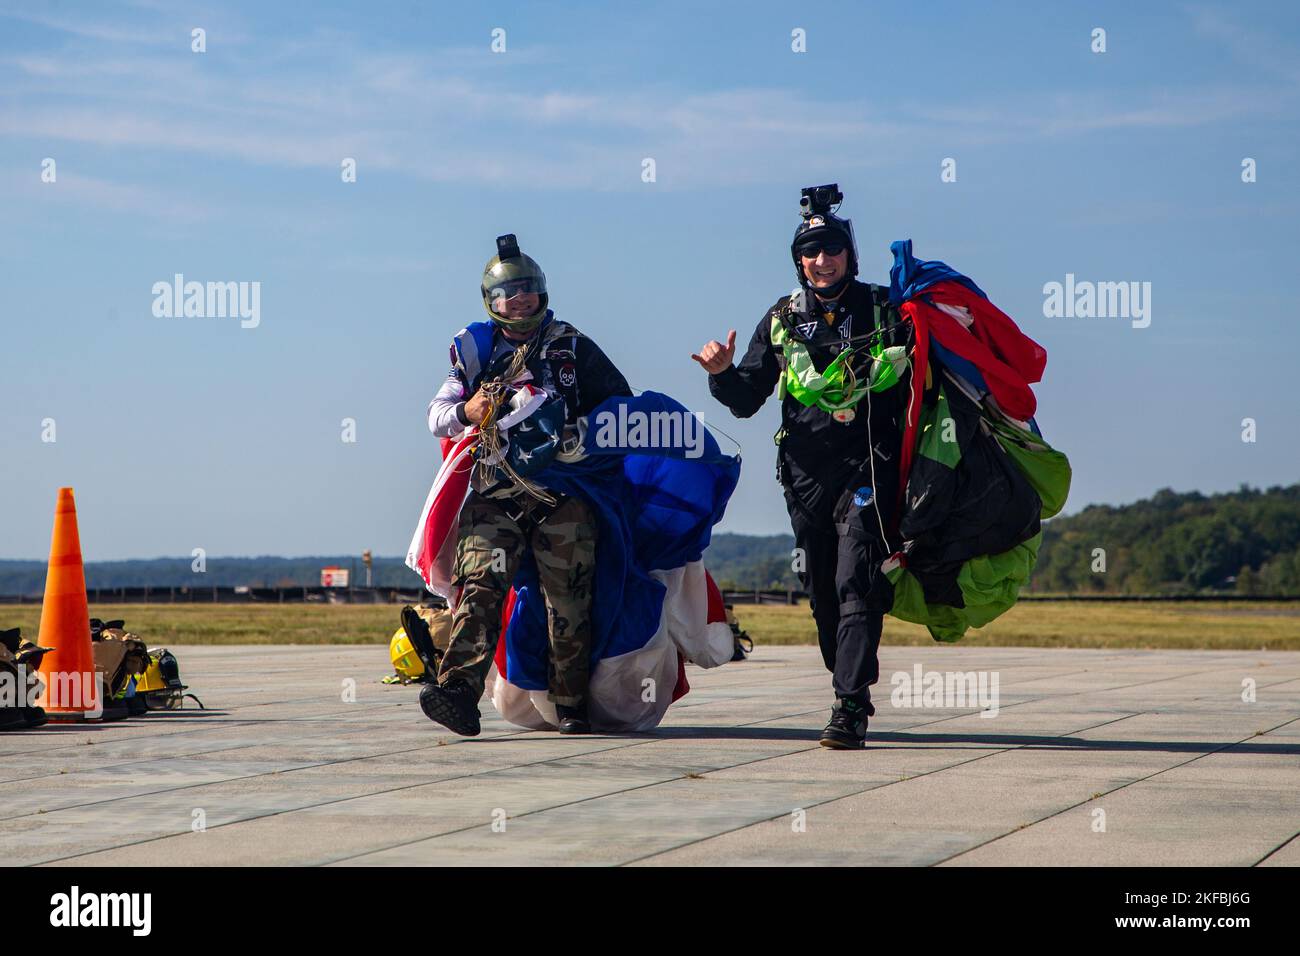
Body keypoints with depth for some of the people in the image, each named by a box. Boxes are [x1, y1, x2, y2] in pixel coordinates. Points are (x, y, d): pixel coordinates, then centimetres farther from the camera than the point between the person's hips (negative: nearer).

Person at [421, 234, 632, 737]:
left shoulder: (573, 347, 14)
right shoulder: (475, 350, 18)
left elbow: (621, 401, 17)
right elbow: (436, 413, 18)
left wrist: (585, 432, -1)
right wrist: (466, 412, -5)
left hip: (563, 492, -1)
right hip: (495, 492, 1)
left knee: (569, 600, -4)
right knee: (479, 586, -17)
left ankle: (571, 704, 3)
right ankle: (459, 690, -29)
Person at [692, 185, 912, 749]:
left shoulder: (883, 310, 4)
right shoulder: (783, 319, 12)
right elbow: (746, 401, 12)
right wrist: (723, 374, -7)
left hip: (867, 467, -4)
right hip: (806, 473, 4)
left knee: (855, 585, -15)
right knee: (821, 592, 8)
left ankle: (849, 710, -21)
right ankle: (851, 689, 26)